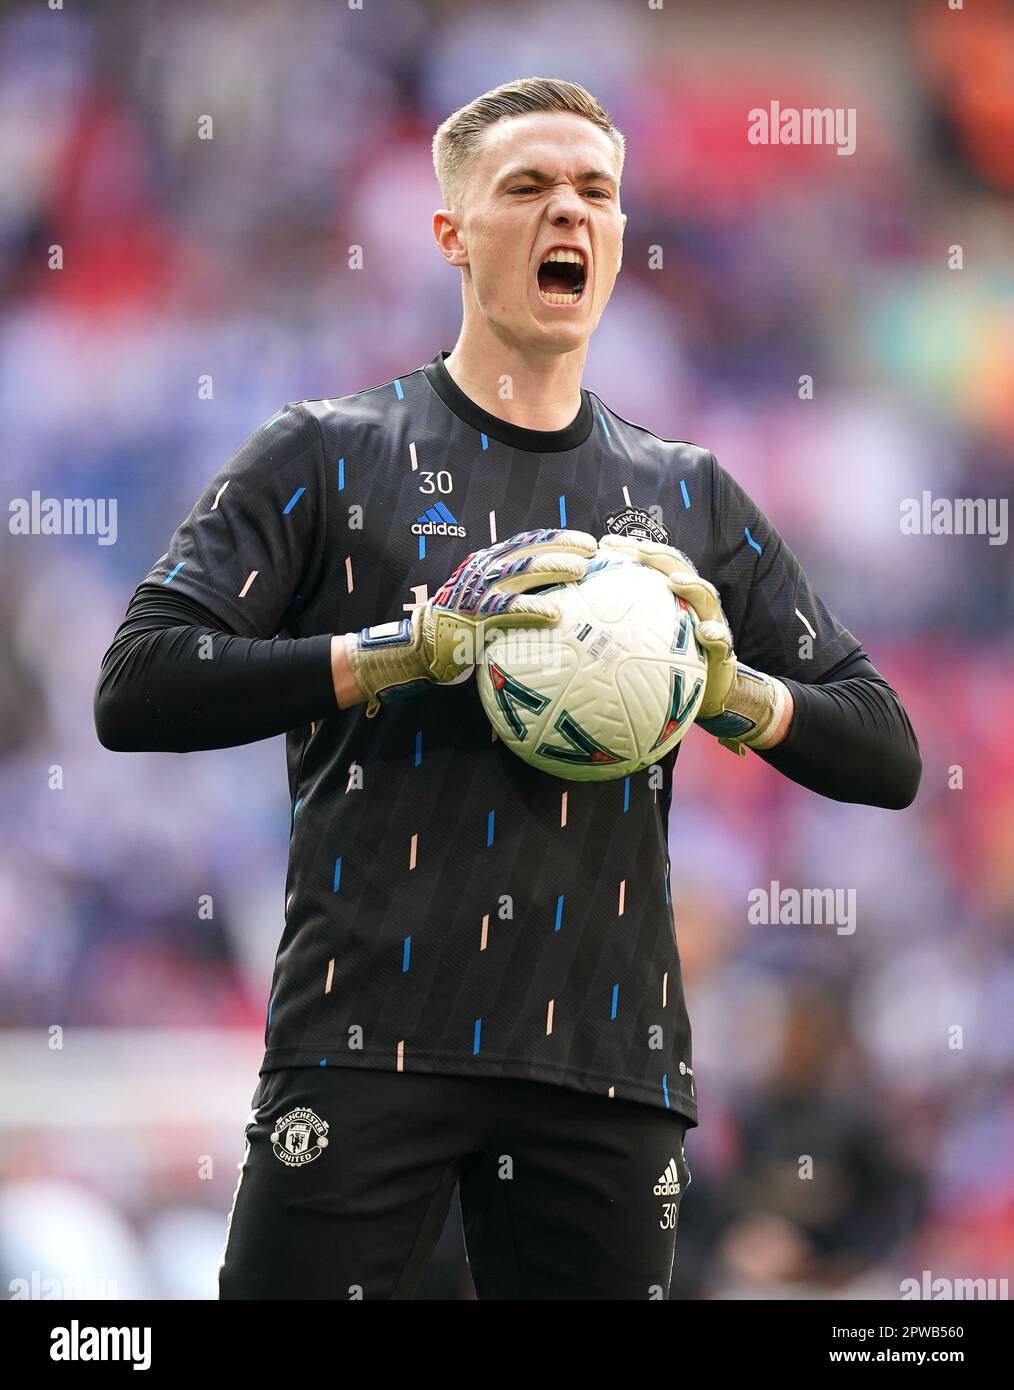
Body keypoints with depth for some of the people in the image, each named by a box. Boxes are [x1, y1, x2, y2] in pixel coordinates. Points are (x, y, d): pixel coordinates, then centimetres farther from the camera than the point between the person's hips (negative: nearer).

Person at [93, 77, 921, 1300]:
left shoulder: (688, 498, 17)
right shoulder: (330, 453, 6)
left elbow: (886, 753, 16)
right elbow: (137, 687, -6)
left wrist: (728, 690, -5)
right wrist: (410, 647, -15)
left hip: (607, 1062, 3)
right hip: (369, 1046, -3)